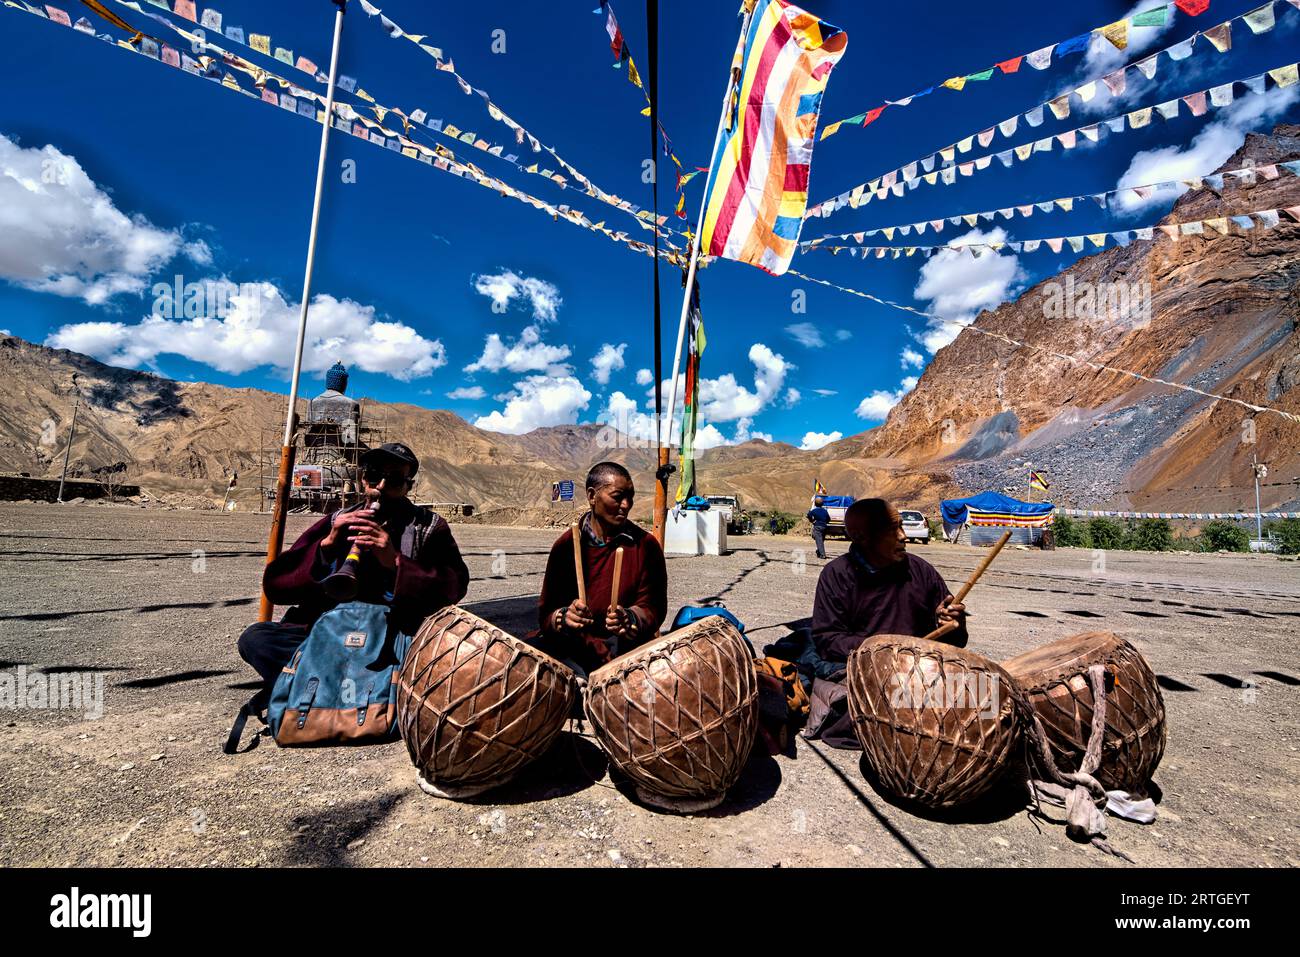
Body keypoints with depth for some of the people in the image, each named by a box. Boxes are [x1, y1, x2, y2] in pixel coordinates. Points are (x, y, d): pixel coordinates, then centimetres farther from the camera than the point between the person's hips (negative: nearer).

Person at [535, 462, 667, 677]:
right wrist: (564, 617, -24)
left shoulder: (645, 545, -2)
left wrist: (629, 619, -25)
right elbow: (546, 612, -1)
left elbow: (653, 607, -3)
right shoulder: (566, 545, 0)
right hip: (572, 645, 2)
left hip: (627, 643, -1)